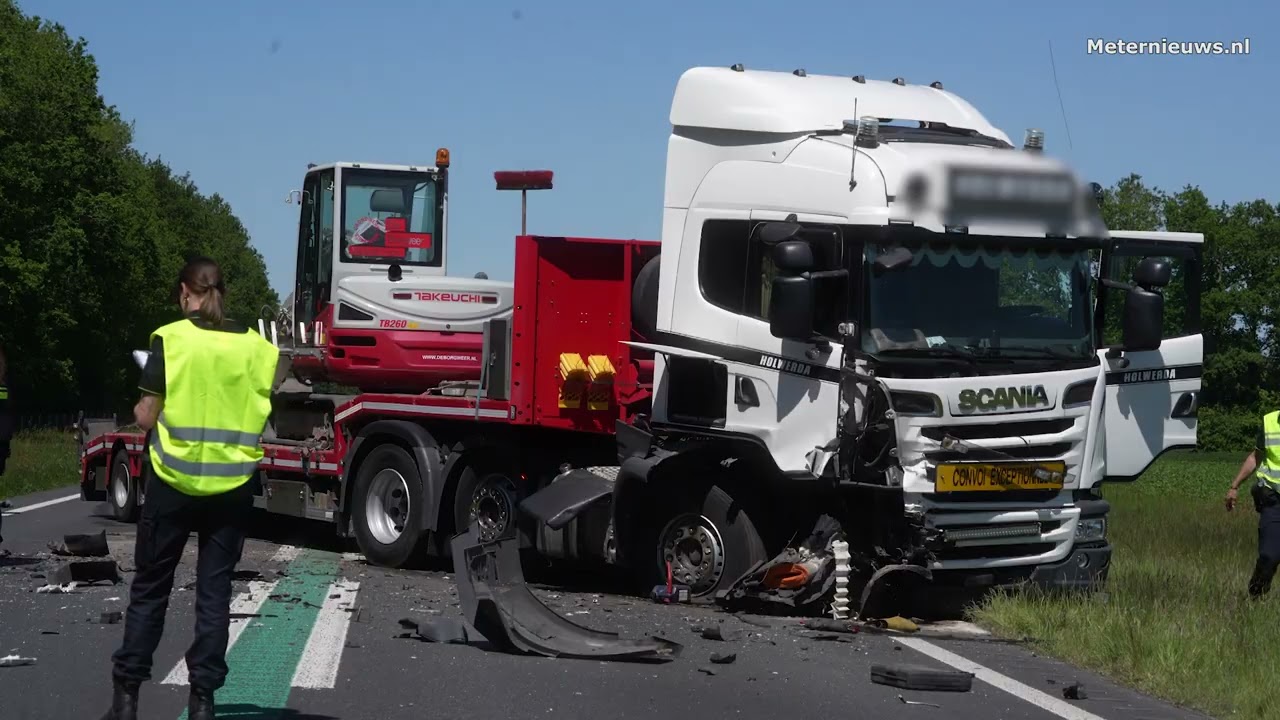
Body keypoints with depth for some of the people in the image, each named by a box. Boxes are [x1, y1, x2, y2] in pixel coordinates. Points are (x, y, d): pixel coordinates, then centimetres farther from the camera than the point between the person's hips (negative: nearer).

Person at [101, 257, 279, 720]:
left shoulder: (171, 339, -7)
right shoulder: (256, 347, 1)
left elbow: (146, 417, -5)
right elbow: (261, 417, 7)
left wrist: (139, 413, 15)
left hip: (174, 480, -2)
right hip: (231, 485, 2)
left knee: (150, 588, 9)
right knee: (214, 591, 7)